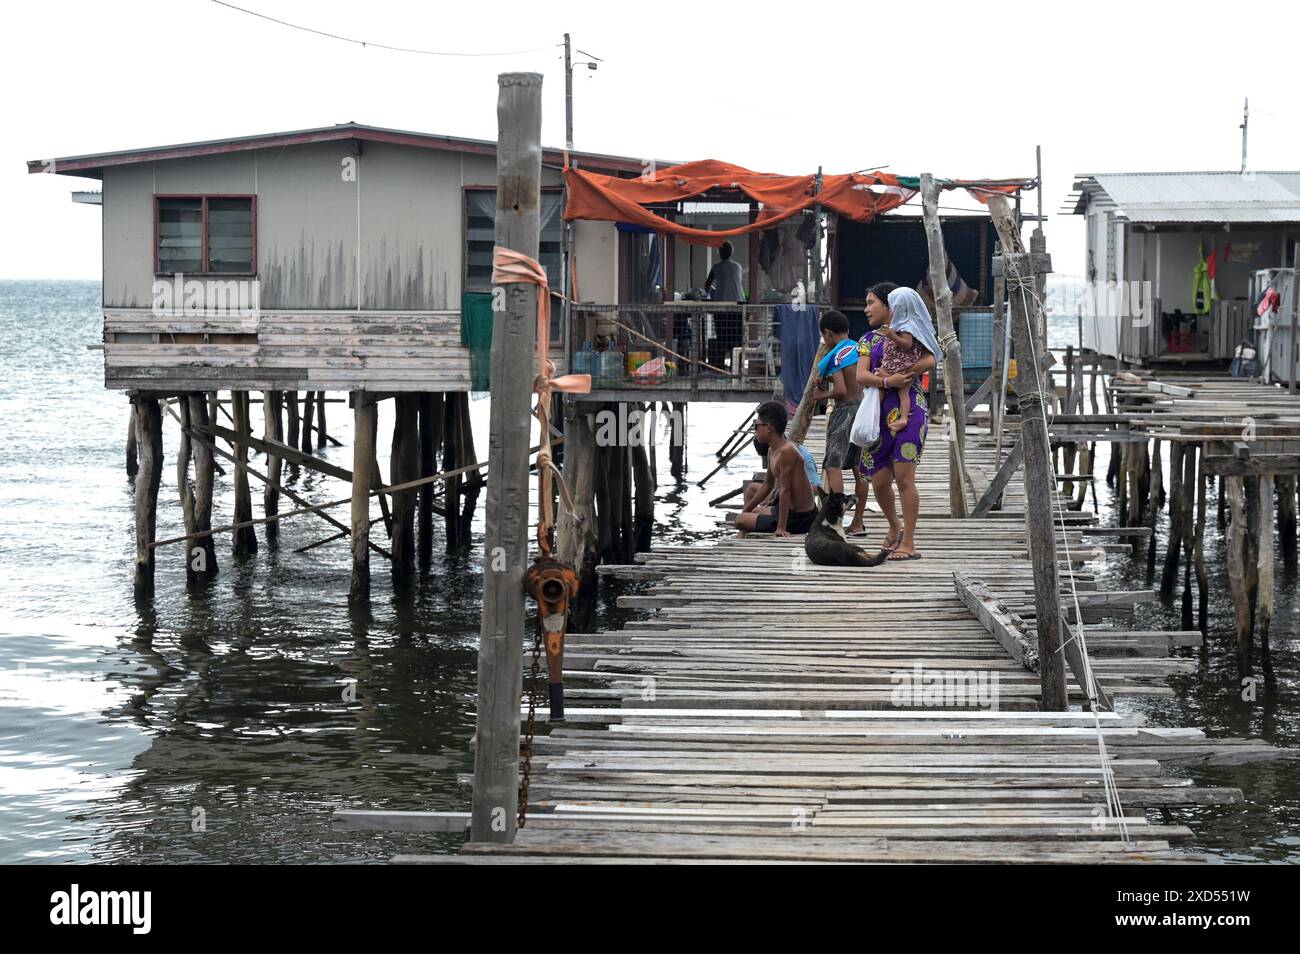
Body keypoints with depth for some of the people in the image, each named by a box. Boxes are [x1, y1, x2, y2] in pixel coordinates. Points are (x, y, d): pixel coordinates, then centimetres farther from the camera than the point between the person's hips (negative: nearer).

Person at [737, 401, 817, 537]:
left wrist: (781, 527, -26)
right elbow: (767, 485, 19)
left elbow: (785, 490, -25)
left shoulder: (786, 452, -23)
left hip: (798, 520, -10)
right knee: (754, 511, 32)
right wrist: (746, 510, 25)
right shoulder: (772, 451, 7)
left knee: (740, 521, -5)